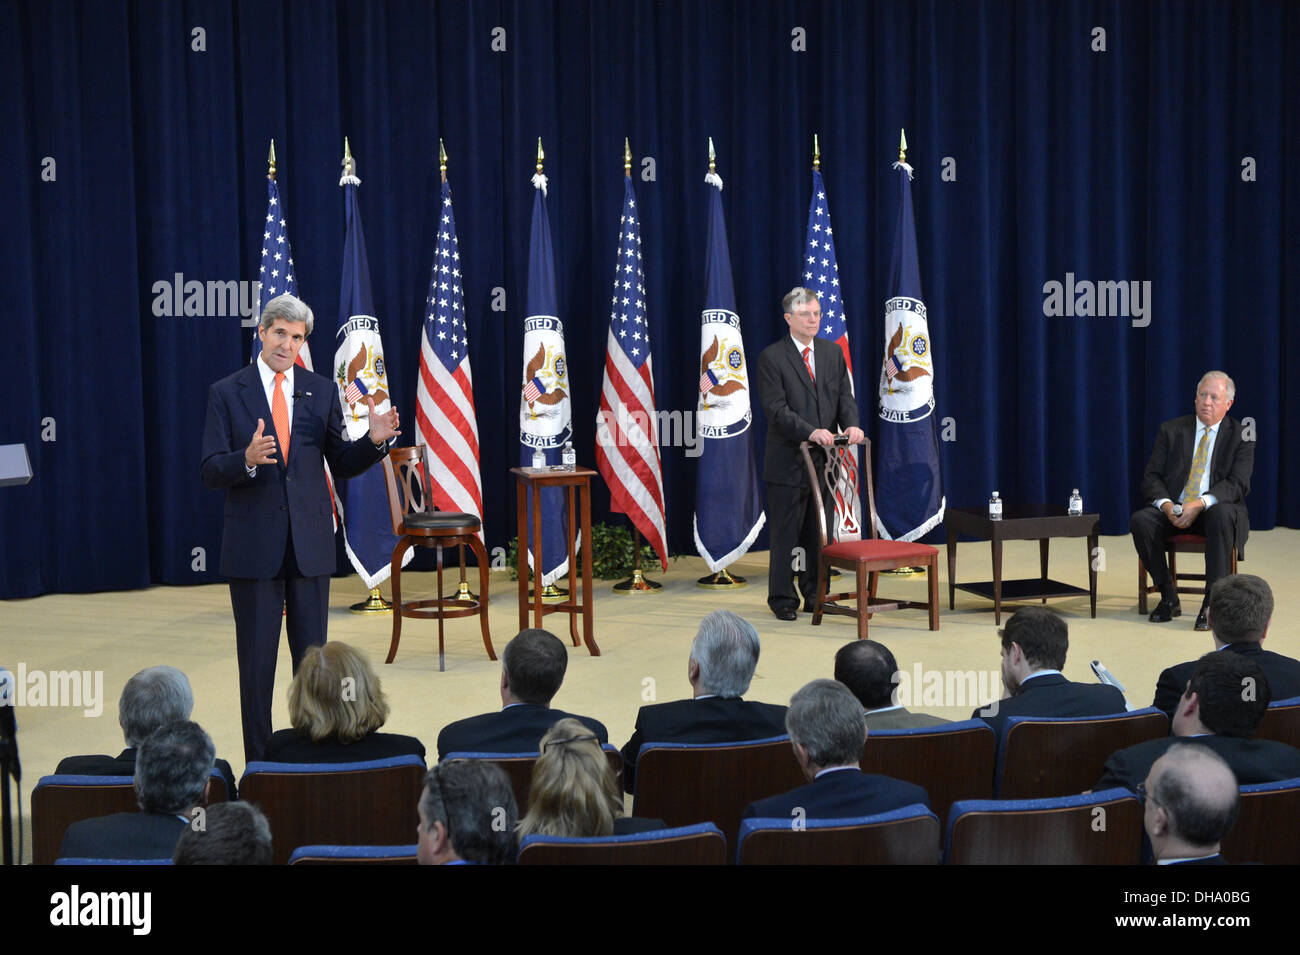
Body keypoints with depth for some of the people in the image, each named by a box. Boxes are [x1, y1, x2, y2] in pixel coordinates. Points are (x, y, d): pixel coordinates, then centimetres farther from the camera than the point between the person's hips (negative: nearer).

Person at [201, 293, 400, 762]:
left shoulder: (322, 391, 7)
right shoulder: (227, 393, -1)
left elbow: (340, 463, 9)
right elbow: (211, 472, -6)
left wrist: (374, 441, -10)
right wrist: (248, 459, -27)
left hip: (310, 544, 2)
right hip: (254, 547, -2)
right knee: (257, 658, 4)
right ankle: (258, 763, 13)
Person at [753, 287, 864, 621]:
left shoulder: (833, 352, 11)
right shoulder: (771, 357, -7)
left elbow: (845, 396, 8)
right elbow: (776, 409, -15)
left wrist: (851, 424, -13)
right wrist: (811, 432, -27)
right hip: (788, 461, -5)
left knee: (820, 533, 11)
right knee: (786, 533, 1)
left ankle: (815, 595, 20)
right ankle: (782, 598, 10)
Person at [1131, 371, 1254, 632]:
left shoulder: (1240, 435, 3)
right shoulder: (1172, 430, 9)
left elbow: (1238, 483, -8)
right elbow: (1152, 476, 4)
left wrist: (1200, 504, -25)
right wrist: (1165, 504, -18)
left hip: (1214, 510, -2)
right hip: (1172, 511, 2)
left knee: (1222, 515, -38)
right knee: (1140, 520, -28)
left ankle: (1212, 603, -32)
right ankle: (1169, 598, -14)